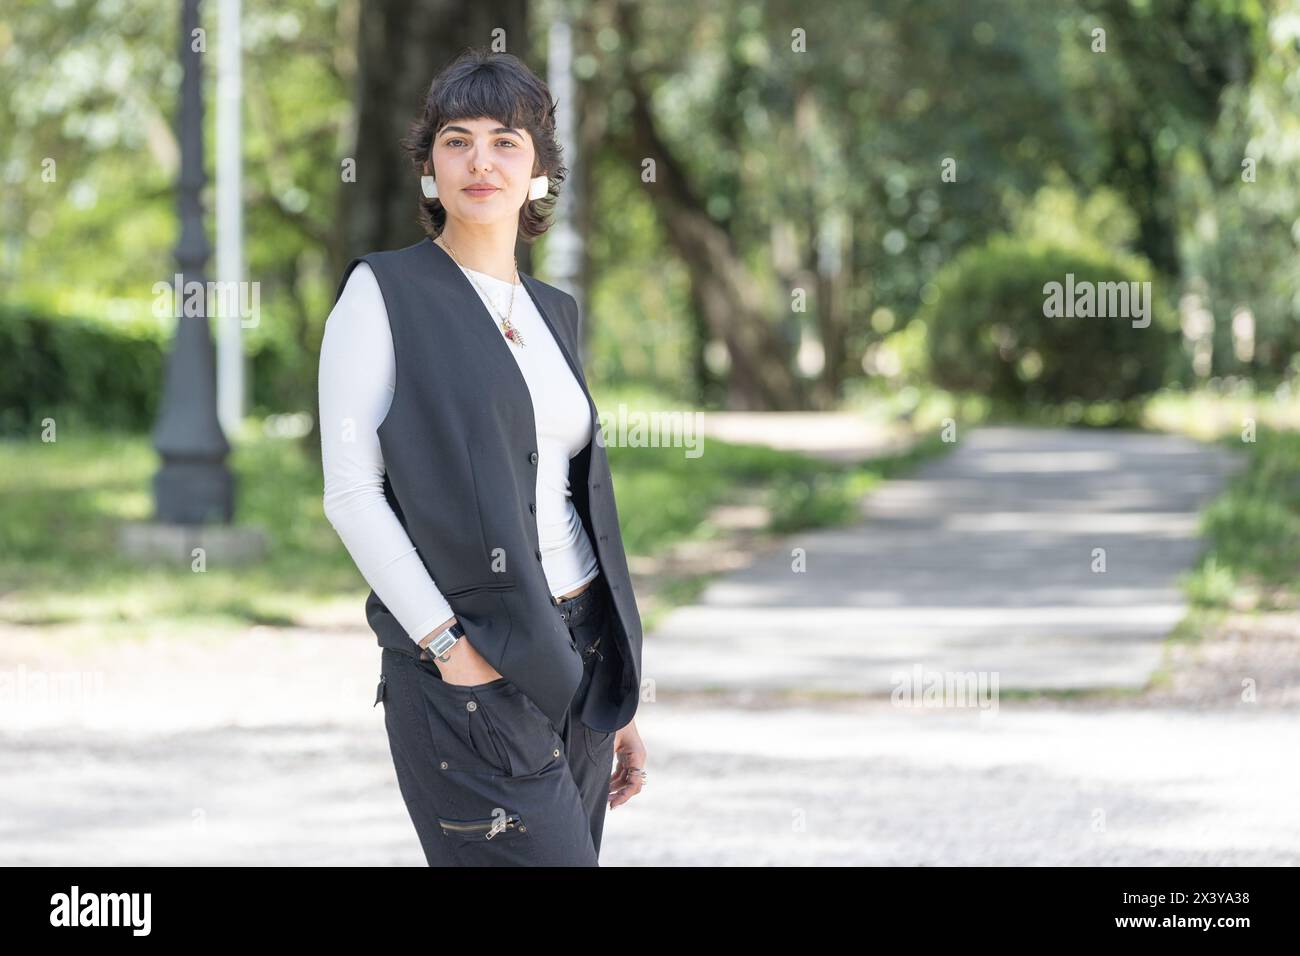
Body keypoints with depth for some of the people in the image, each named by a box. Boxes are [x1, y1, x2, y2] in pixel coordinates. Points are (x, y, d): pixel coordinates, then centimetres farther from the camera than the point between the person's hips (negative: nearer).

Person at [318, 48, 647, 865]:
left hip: (576, 657, 7)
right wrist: (446, 642, -17)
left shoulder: (553, 312, 16)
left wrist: (622, 699, 15)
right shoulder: (384, 293, -2)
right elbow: (351, 490, -9)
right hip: (470, 670, -6)